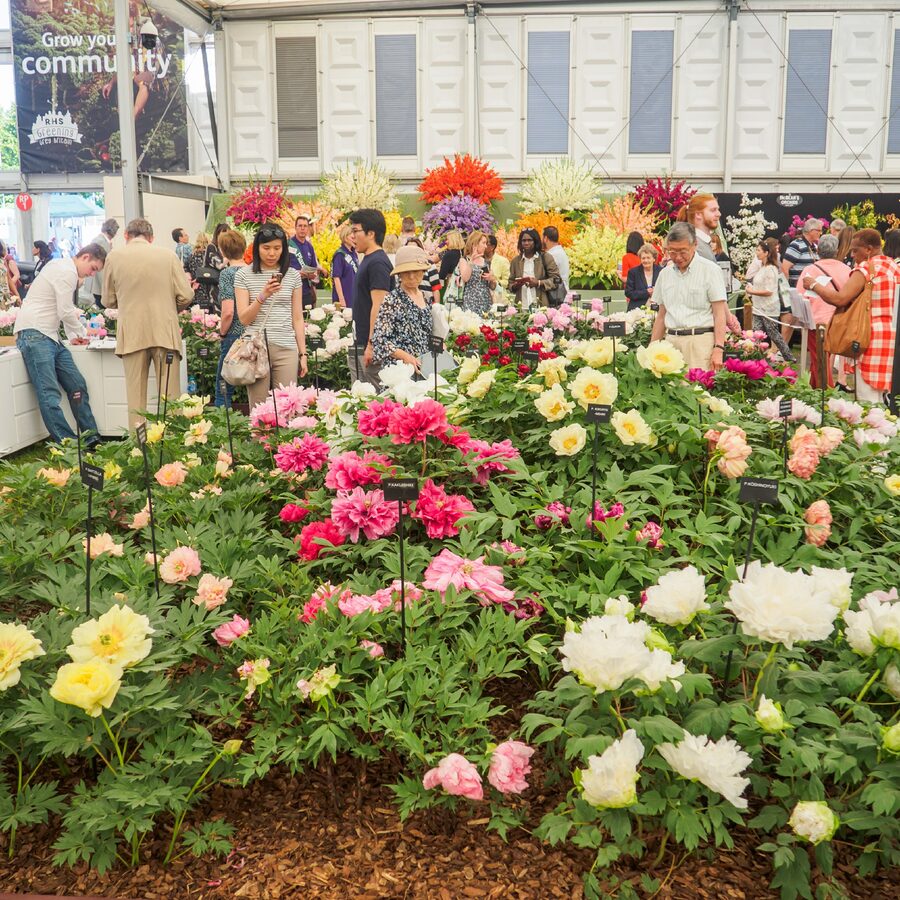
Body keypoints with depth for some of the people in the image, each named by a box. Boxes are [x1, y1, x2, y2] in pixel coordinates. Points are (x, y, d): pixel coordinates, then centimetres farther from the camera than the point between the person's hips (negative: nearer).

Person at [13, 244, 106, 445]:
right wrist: (81, 333, 3)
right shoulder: (66, 272, -12)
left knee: (77, 385, 5)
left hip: (50, 336, 10)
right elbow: (66, 312, -14)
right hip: (34, 333, -10)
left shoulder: (64, 268, 20)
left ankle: (91, 439, 8)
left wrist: (73, 336, 21)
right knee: (49, 394, -12)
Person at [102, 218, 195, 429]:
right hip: (165, 333, 0)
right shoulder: (168, 255, 1)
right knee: (171, 397, 4)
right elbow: (186, 296, -1)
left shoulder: (114, 257, 3)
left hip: (132, 335, 1)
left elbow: (108, 301, 9)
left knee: (135, 398, 6)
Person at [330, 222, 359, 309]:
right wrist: (341, 300, -18)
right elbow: (336, 278, -14)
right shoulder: (339, 254, -10)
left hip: (355, 298, 7)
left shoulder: (354, 254, 10)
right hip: (344, 298, -7)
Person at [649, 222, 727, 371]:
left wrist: (718, 349, -14)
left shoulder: (710, 270, -1)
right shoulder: (665, 274, 14)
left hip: (700, 341, -4)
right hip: (671, 341, 4)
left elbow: (719, 314, -5)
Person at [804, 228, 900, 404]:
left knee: (868, 401, -6)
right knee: (879, 399, 12)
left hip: (873, 337, -9)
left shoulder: (866, 268, -10)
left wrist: (814, 286, -6)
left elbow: (839, 299, -20)